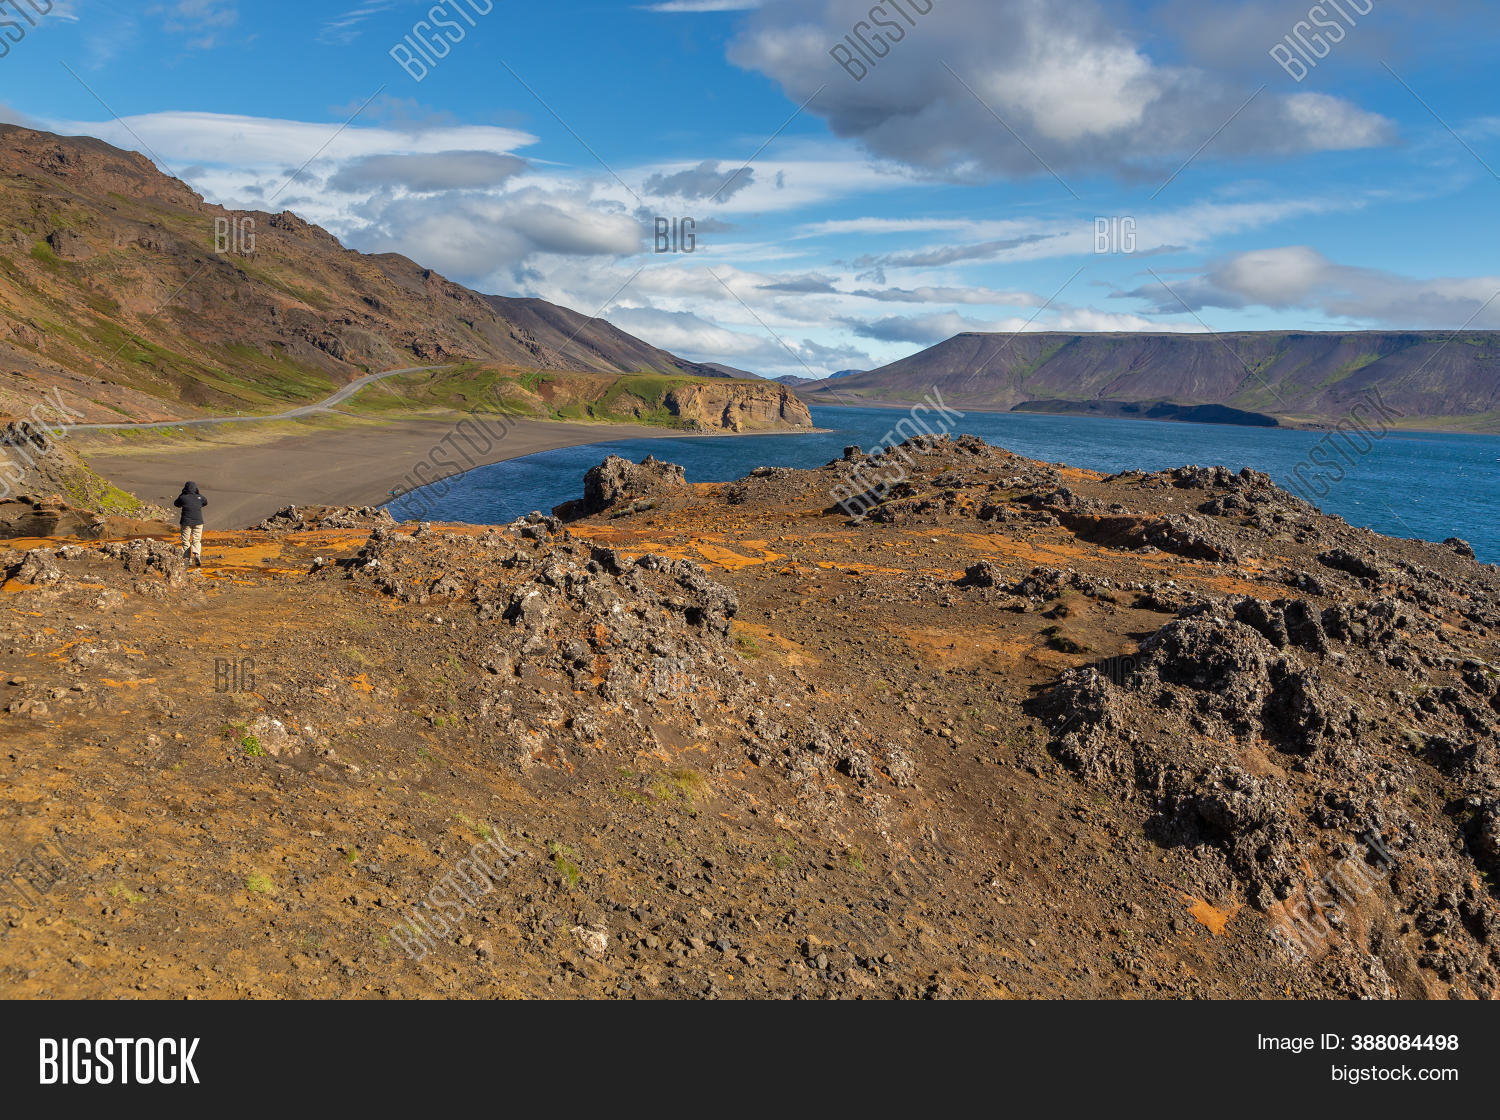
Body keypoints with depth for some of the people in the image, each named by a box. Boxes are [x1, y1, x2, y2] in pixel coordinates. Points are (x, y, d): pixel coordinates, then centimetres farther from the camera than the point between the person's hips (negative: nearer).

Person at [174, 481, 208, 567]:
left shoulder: (183, 497, -5)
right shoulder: (199, 497, 1)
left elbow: (176, 504, 15)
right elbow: (206, 502, 22)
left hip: (186, 522, -1)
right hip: (198, 521, 1)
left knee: (186, 541, 8)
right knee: (197, 540, 5)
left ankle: (186, 559, 7)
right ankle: (197, 554, -19)